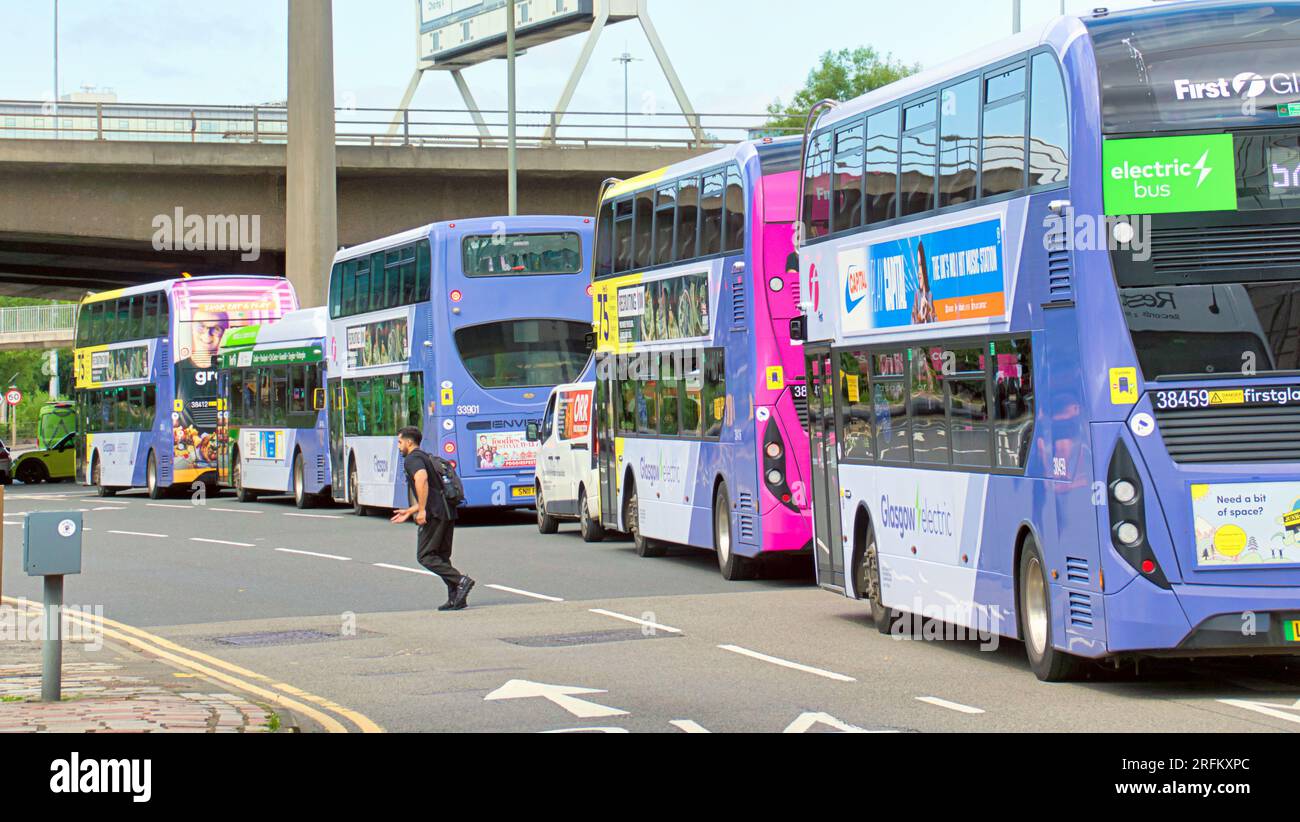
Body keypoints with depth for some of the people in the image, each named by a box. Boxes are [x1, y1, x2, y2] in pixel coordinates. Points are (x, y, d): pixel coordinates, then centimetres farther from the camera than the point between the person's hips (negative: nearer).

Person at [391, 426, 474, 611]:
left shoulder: (412, 459, -4)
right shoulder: (426, 458, 27)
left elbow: (422, 479, -26)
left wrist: (422, 510, -25)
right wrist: (409, 512, 35)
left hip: (435, 513, -9)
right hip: (448, 512, 9)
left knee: (425, 556, -5)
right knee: (442, 556, 13)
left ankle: (461, 580, -19)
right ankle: (455, 598, 5)